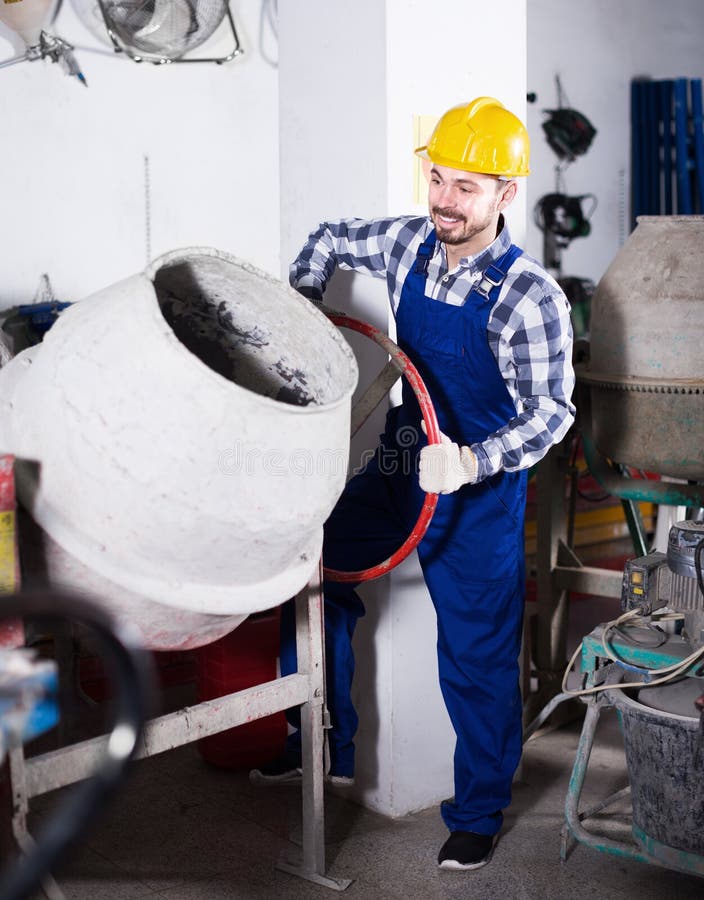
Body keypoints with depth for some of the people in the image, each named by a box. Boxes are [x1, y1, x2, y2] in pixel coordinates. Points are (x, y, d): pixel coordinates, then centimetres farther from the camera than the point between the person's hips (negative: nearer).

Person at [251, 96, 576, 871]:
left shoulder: (529, 296, -20)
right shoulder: (408, 243, -3)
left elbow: (550, 413, -22)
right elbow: (329, 240, 15)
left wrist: (472, 461, -37)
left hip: (479, 497, -5)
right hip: (395, 473, 6)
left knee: (476, 660, 5)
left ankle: (477, 814, 27)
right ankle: (325, 747, 29)